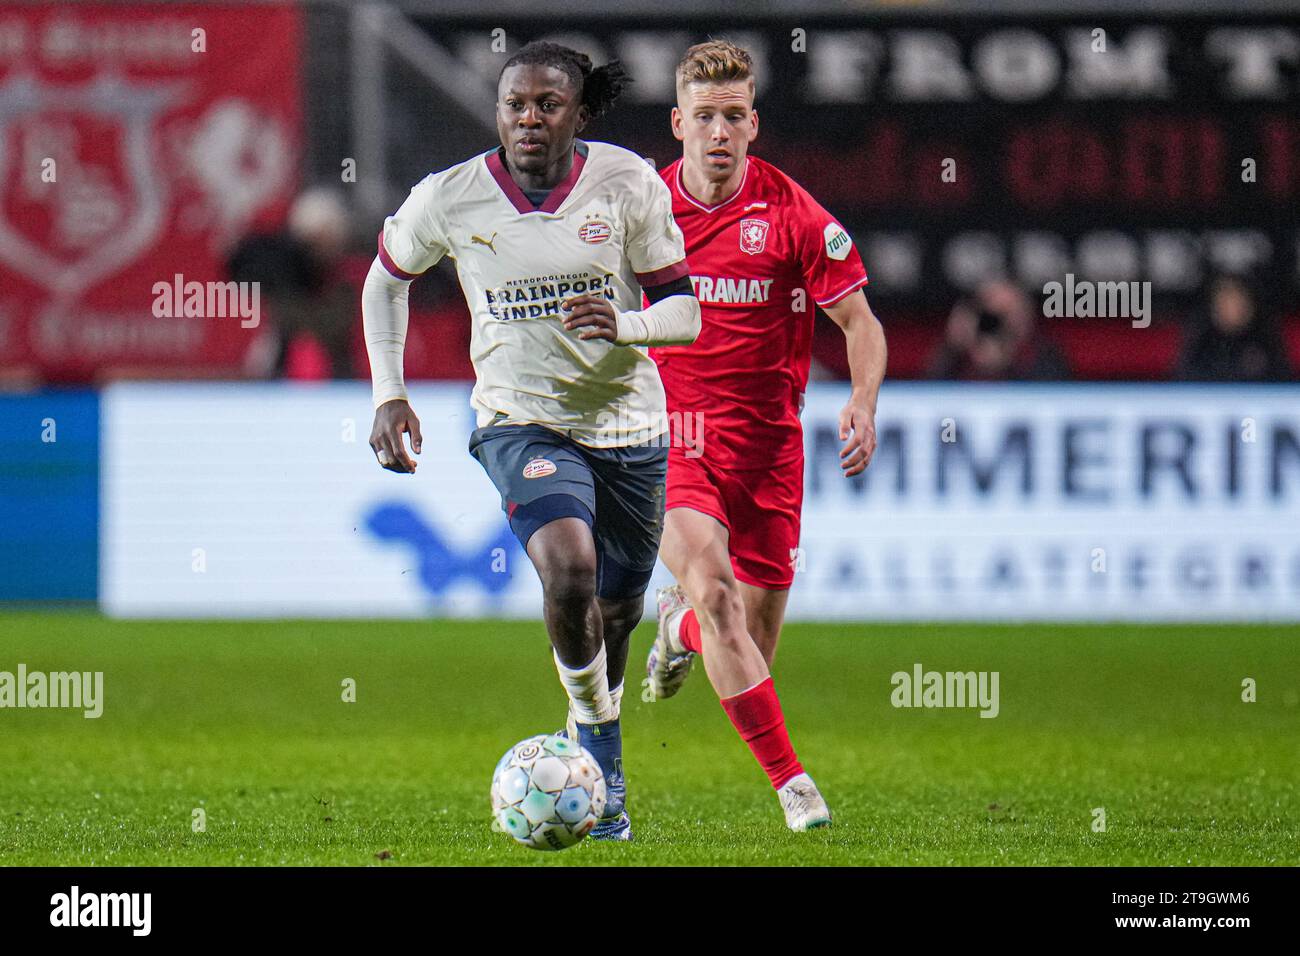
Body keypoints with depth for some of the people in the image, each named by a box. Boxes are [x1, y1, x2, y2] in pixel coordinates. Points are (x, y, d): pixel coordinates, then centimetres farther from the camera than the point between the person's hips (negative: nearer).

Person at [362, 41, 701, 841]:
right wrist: (388, 394, 3)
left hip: (629, 423, 2)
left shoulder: (629, 184, -9)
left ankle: (600, 751, 40)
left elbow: (685, 313, -4)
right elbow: (387, 277, 11)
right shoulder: (451, 198, -8)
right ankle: (592, 715, -4)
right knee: (569, 567, -29)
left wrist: (623, 325, -26)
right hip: (521, 421, -2)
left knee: (616, 612, 12)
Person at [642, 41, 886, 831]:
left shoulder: (793, 214, -6)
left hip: (766, 440, 1)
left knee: (753, 653, 6)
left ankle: (681, 627, 44)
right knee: (713, 583, -27)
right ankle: (789, 779, -24)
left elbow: (859, 321, -2)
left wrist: (864, 404, -18)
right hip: (669, 439, -1)